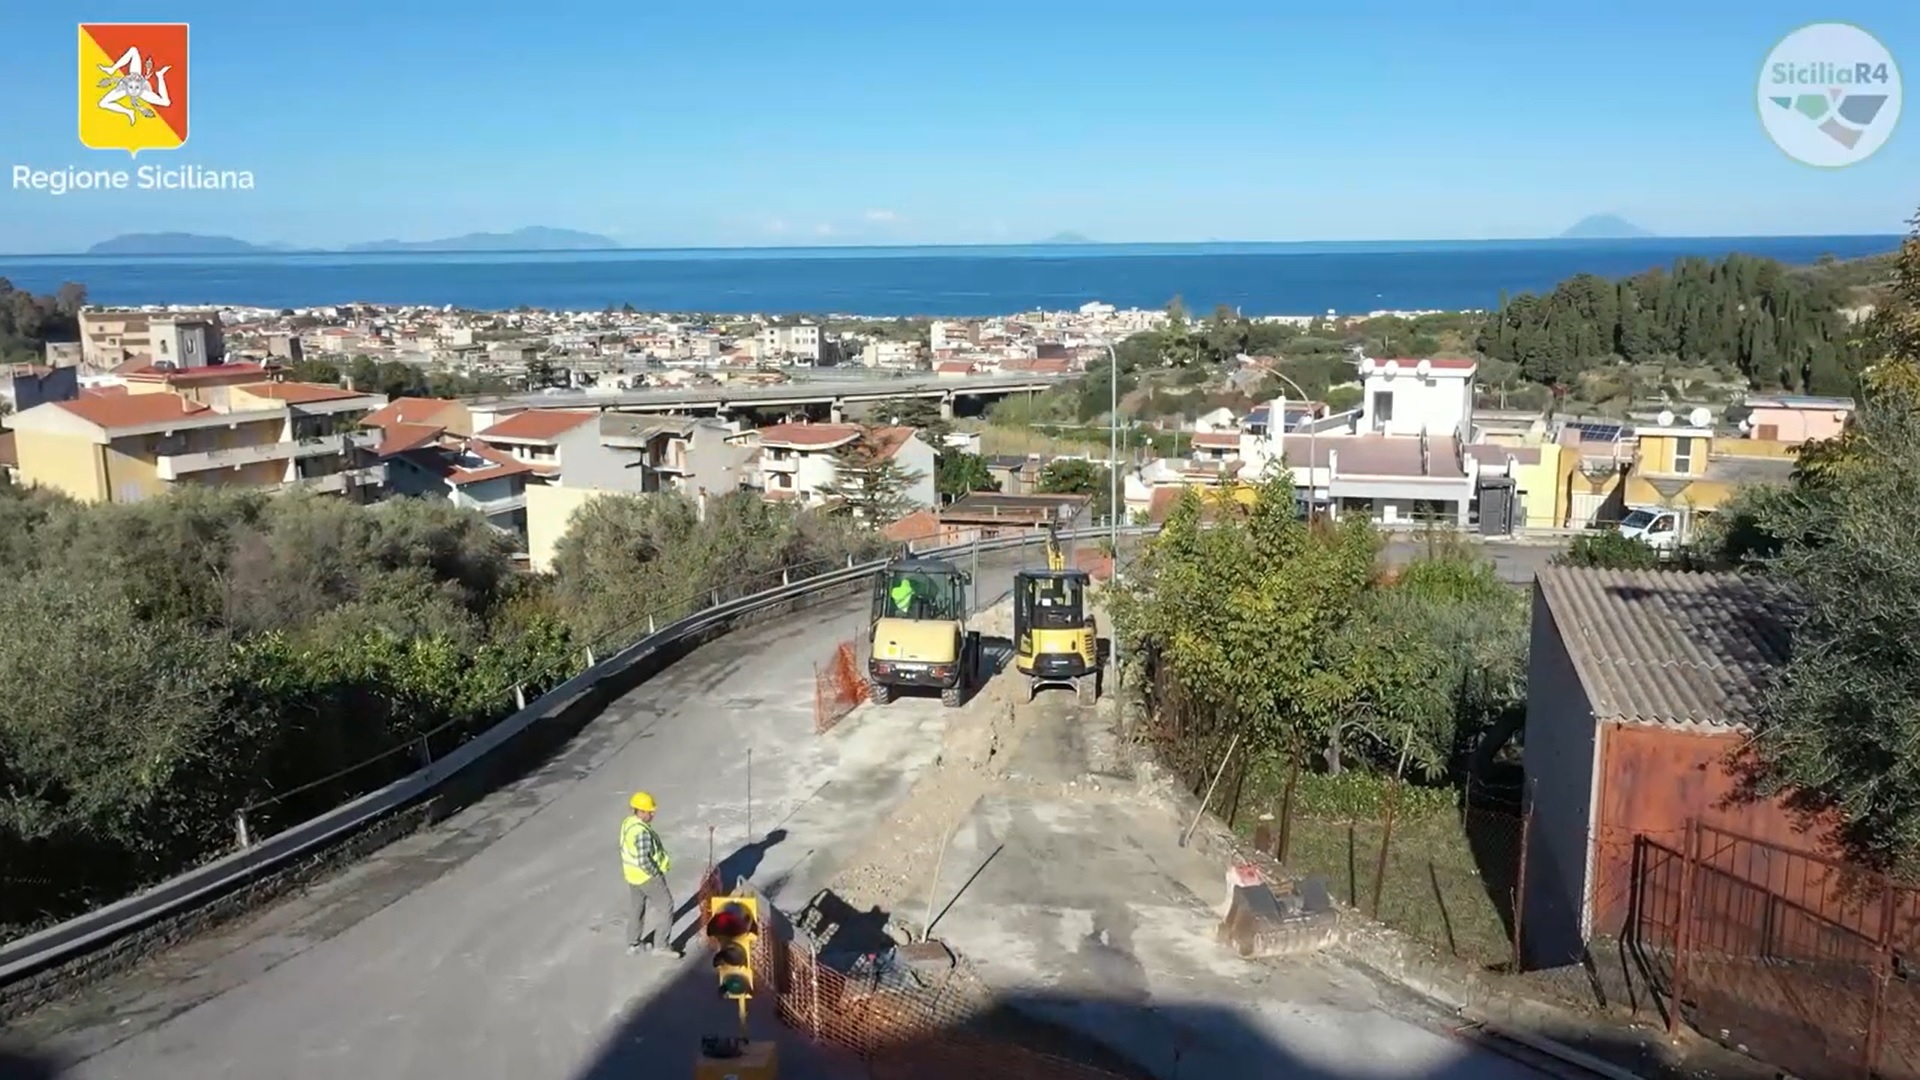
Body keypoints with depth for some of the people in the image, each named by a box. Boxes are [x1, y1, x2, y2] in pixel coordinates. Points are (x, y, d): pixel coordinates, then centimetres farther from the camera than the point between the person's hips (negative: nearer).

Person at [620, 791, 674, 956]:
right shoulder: (642, 833, -32)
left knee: (635, 908, 22)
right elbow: (644, 861, -31)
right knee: (665, 906, 7)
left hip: (632, 875, 9)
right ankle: (659, 945, 12)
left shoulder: (627, 823, -3)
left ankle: (633, 944, 36)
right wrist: (657, 874, -15)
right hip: (647, 876, -9)